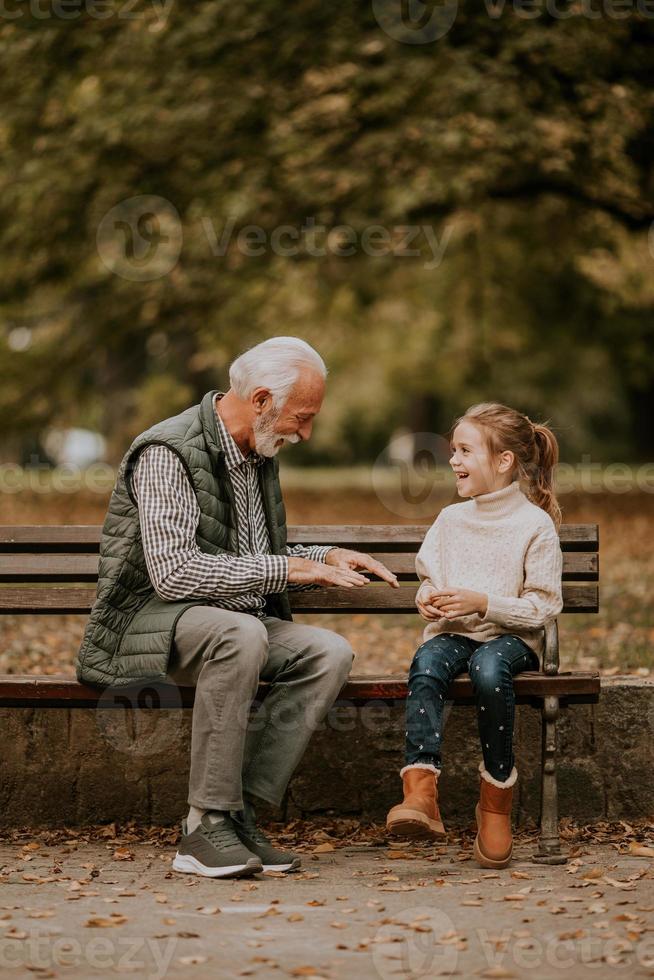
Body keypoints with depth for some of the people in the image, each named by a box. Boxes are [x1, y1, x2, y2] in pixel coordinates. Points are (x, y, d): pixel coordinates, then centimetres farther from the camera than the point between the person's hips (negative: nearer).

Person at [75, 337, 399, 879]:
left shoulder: (260, 455, 13)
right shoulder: (166, 452, -16)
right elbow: (172, 572, -26)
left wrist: (324, 558, 8)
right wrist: (286, 568, -23)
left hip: (236, 623, 8)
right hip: (148, 621, -8)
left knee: (330, 651, -18)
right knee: (241, 634, -38)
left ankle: (240, 811, -19)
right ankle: (207, 824, -30)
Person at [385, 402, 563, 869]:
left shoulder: (536, 524, -2)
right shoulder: (451, 519, 13)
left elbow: (544, 605, -6)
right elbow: (428, 577, 24)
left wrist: (482, 603, -17)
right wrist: (428, 598, -1)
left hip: (511, 636, -4)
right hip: (451, 632, 4)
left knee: (489, 669, -39)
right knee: (426, 665, -32)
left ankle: (497, 800, -24)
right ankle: (421, 792, -48)